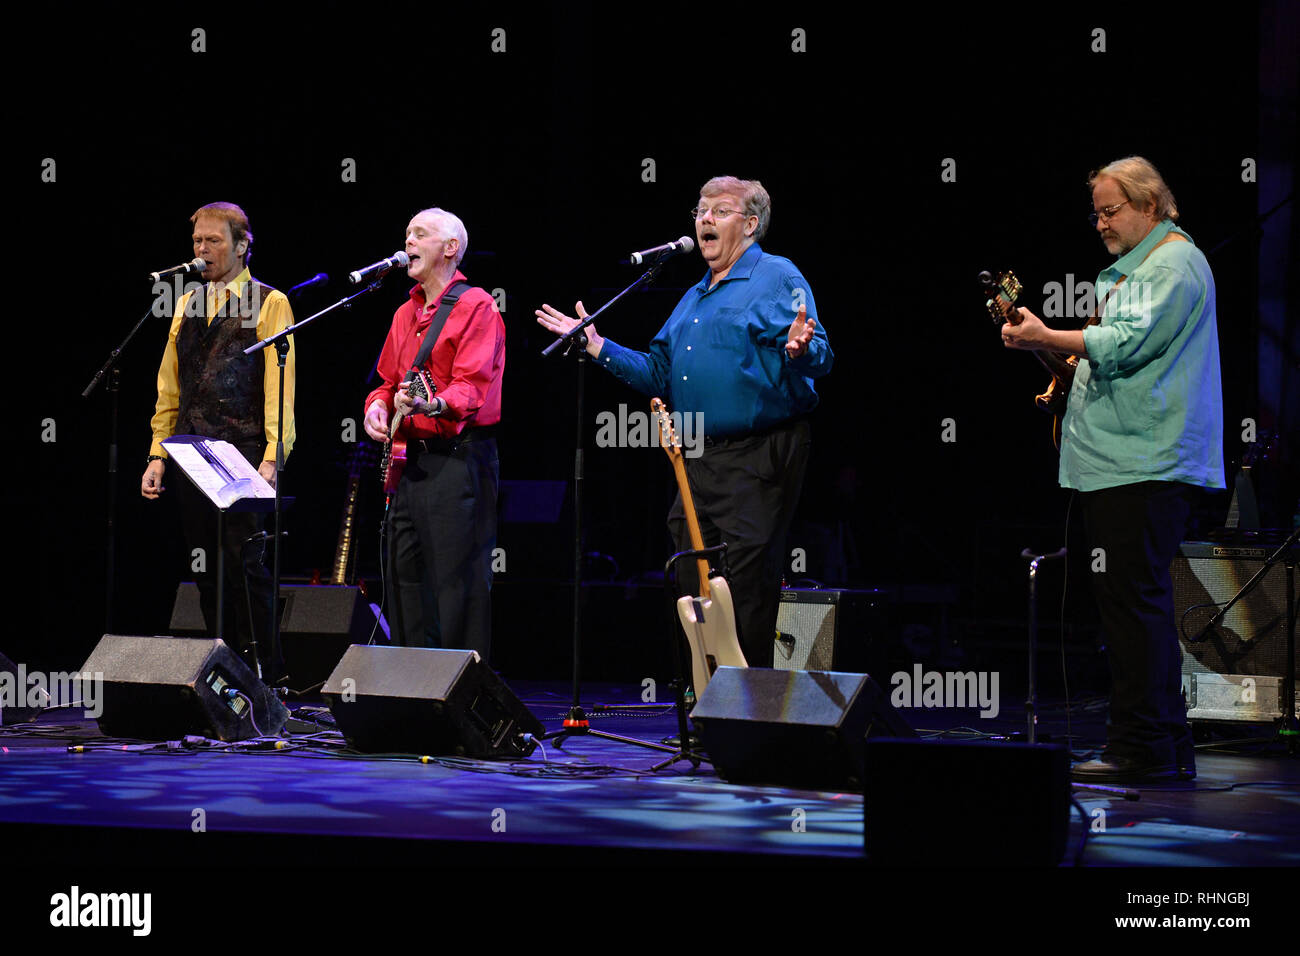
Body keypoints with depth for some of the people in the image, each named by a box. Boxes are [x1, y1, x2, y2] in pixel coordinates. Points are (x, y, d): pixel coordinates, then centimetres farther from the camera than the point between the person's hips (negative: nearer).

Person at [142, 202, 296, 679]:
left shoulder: (270, 303, 2)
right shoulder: (187, 305, 18)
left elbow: (280, 388, -5)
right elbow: (170, 386, 19)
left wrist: (271, 458, -14)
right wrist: (159, 454, 11)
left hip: (244, 455, -6)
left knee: (245, 564, -10)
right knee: (208, 569, 6)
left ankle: (265, 672, -3)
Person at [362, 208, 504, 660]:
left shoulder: (475, 307, -6)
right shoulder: (406, 313, 21)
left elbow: (471, 389, -17)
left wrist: (431, 405, -36)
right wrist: (378, 405, 4)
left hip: (457, 460, -9)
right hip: (408, 461, 9)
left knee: (456, 585, -10)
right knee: (406, 580, 10)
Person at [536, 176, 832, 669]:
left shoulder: (777, 278, -2)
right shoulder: (695, 297, 22)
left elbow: (817, 354, -14)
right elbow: (659, 374, 25)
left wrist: (798, 350, -37)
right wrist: (595, 345, 19)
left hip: (758, 459, -8)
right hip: (698, 463, 8)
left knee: (747, 588, -8)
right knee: (695, 590, 10)